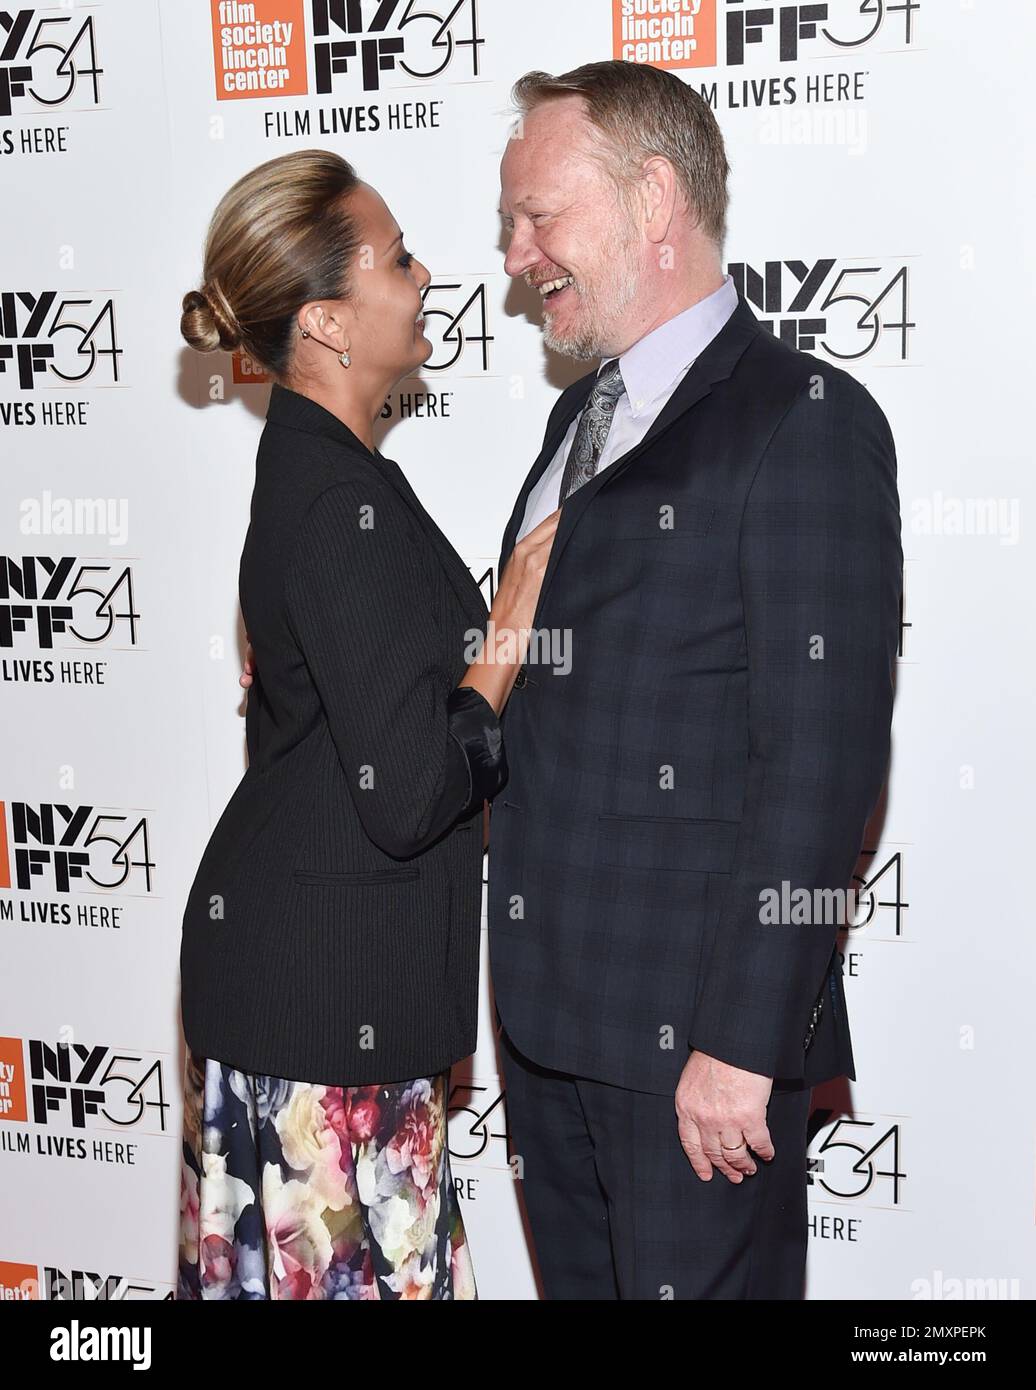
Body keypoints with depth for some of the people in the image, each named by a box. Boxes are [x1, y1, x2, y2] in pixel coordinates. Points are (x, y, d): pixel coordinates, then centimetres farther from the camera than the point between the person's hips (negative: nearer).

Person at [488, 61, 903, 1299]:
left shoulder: (805, 421, -13)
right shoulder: (579, 418, 14)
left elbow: (822, 761, -18)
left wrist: (745, 1040, -19)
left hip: (696, 1026, -8)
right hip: (547, 1011, 8)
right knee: (576, 1279, 20)